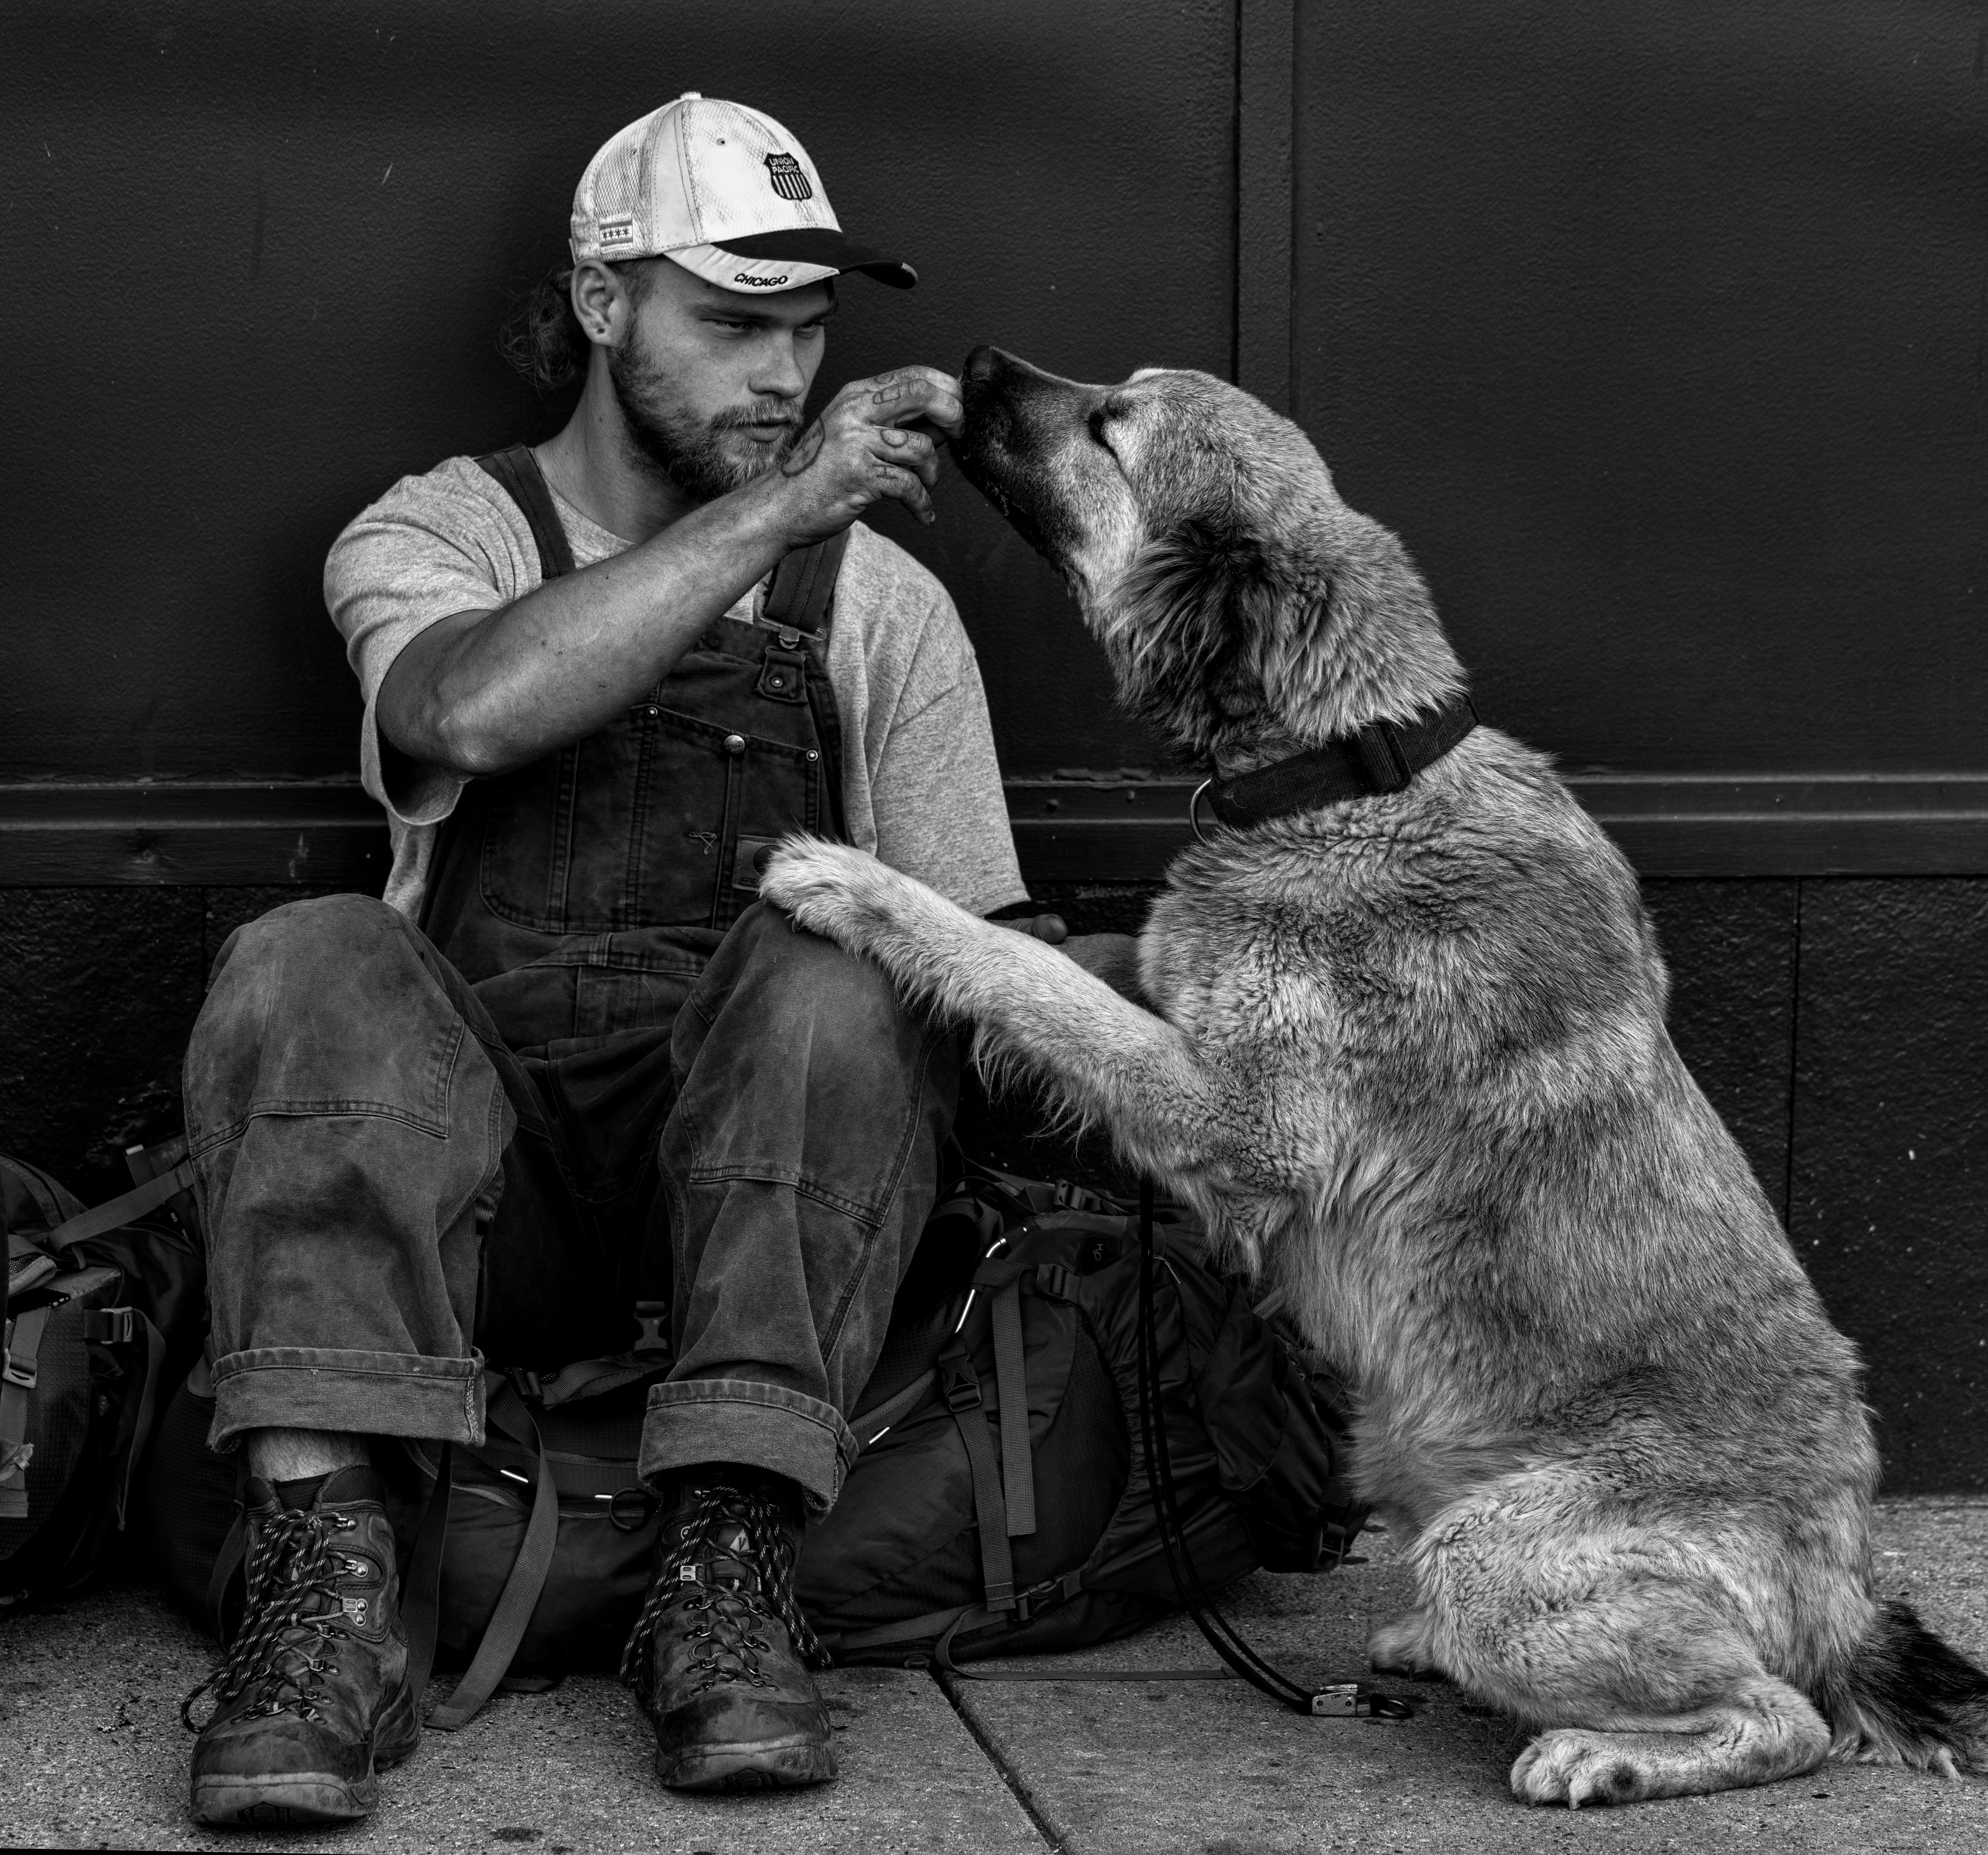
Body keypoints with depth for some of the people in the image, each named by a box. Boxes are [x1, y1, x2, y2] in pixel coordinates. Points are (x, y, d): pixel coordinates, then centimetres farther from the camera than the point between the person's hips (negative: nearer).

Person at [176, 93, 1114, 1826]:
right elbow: (473, 710, -16)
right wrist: (774, 511, -17)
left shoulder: (880, 598, 15)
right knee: (311, 961, -29)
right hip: (479, 1185, 0)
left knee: (824, 964, -31)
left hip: (763, 1165, 1)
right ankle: (330, 1594, -37)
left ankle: (730, 1582, -33)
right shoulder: (433, 534, 9)